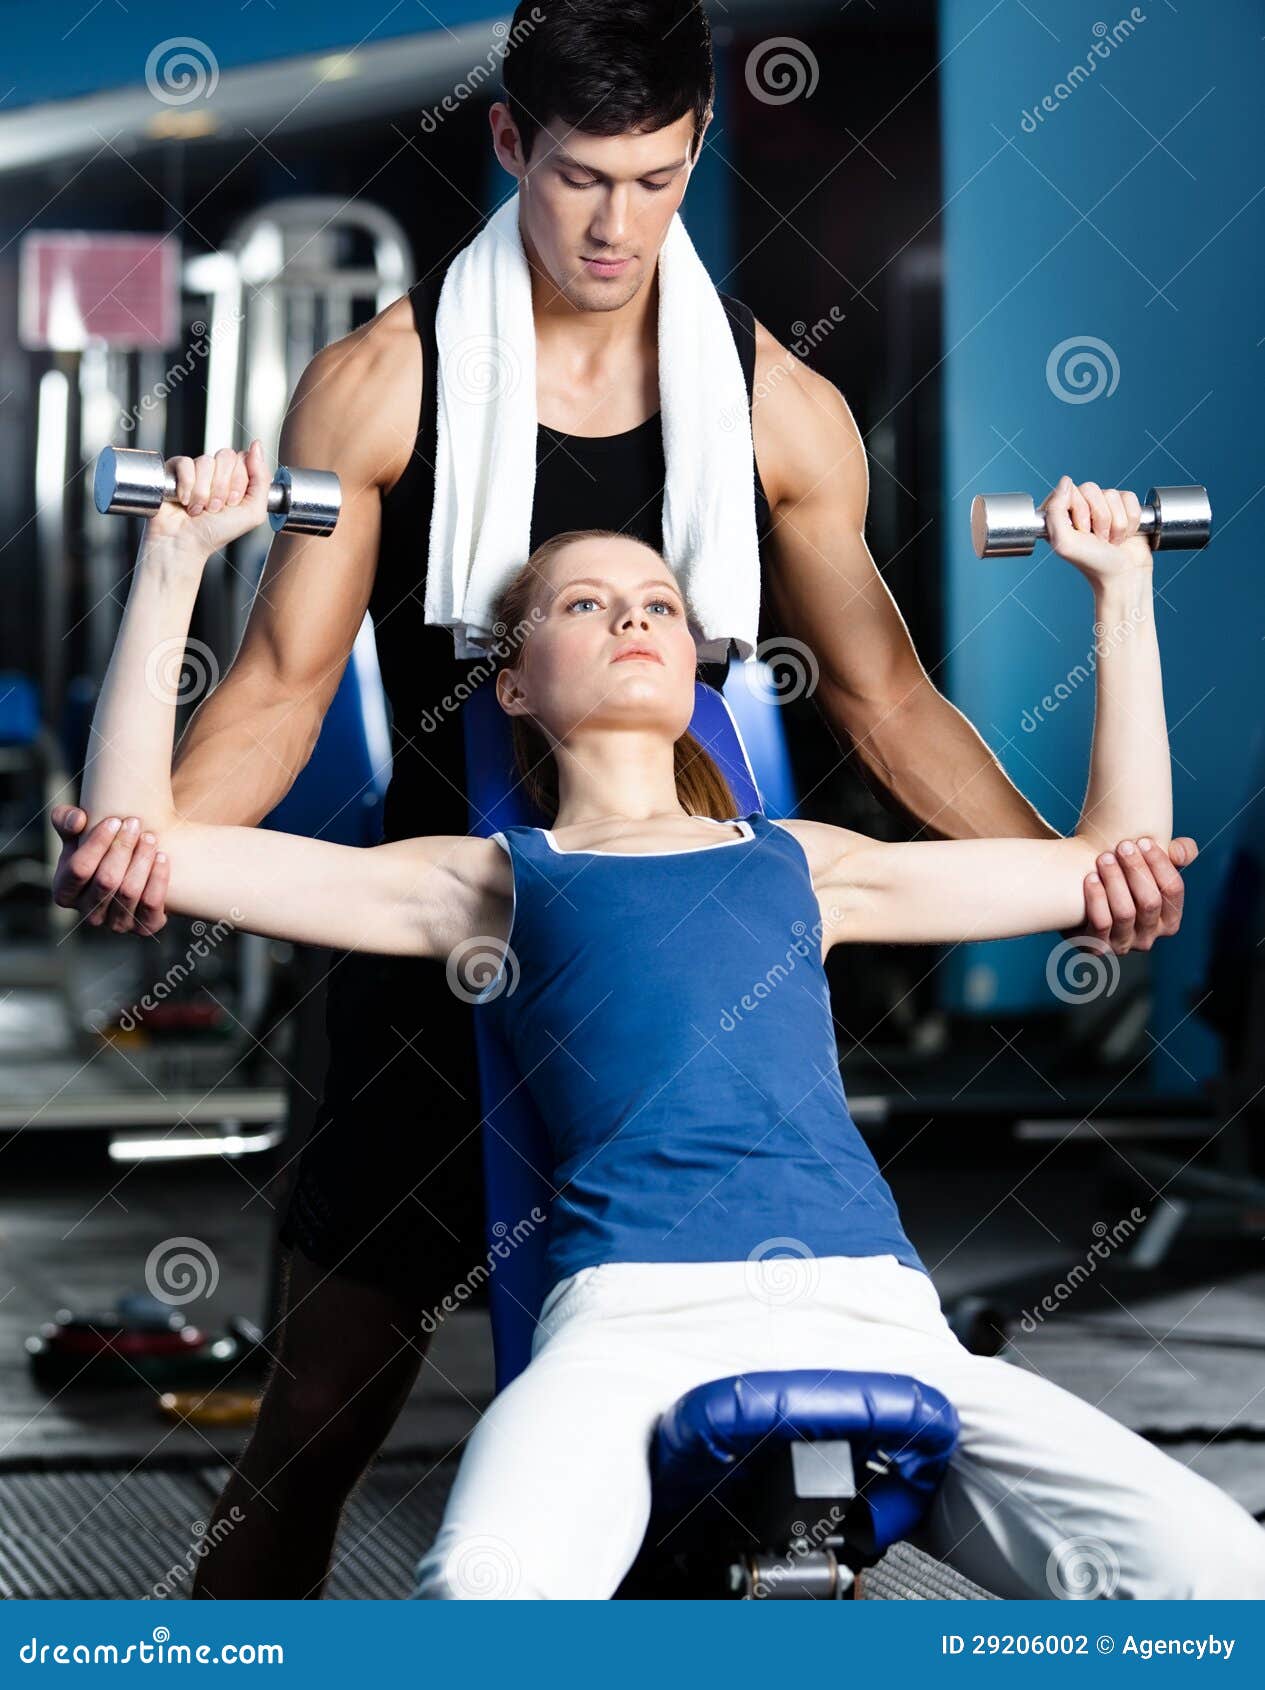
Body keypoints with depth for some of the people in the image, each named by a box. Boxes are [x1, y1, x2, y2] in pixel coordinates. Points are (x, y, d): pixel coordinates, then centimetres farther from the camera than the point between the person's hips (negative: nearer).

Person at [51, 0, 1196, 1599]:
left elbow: (881, 695, 5)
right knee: (324, 1399, 2)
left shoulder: (780, 410, 1)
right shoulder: (379, 385, -4)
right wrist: (153, 835, -25)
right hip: (437, 941, -1)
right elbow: (284, 677, -7)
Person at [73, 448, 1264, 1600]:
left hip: (870, 1301, 3)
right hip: (639, 1303, -3)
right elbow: (134, 841, 19)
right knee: (488, 1591, -39)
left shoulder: (799, 862, 32)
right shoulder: (491, 881, 25)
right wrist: (177, 554, 18)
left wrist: (1121, 586, 41)